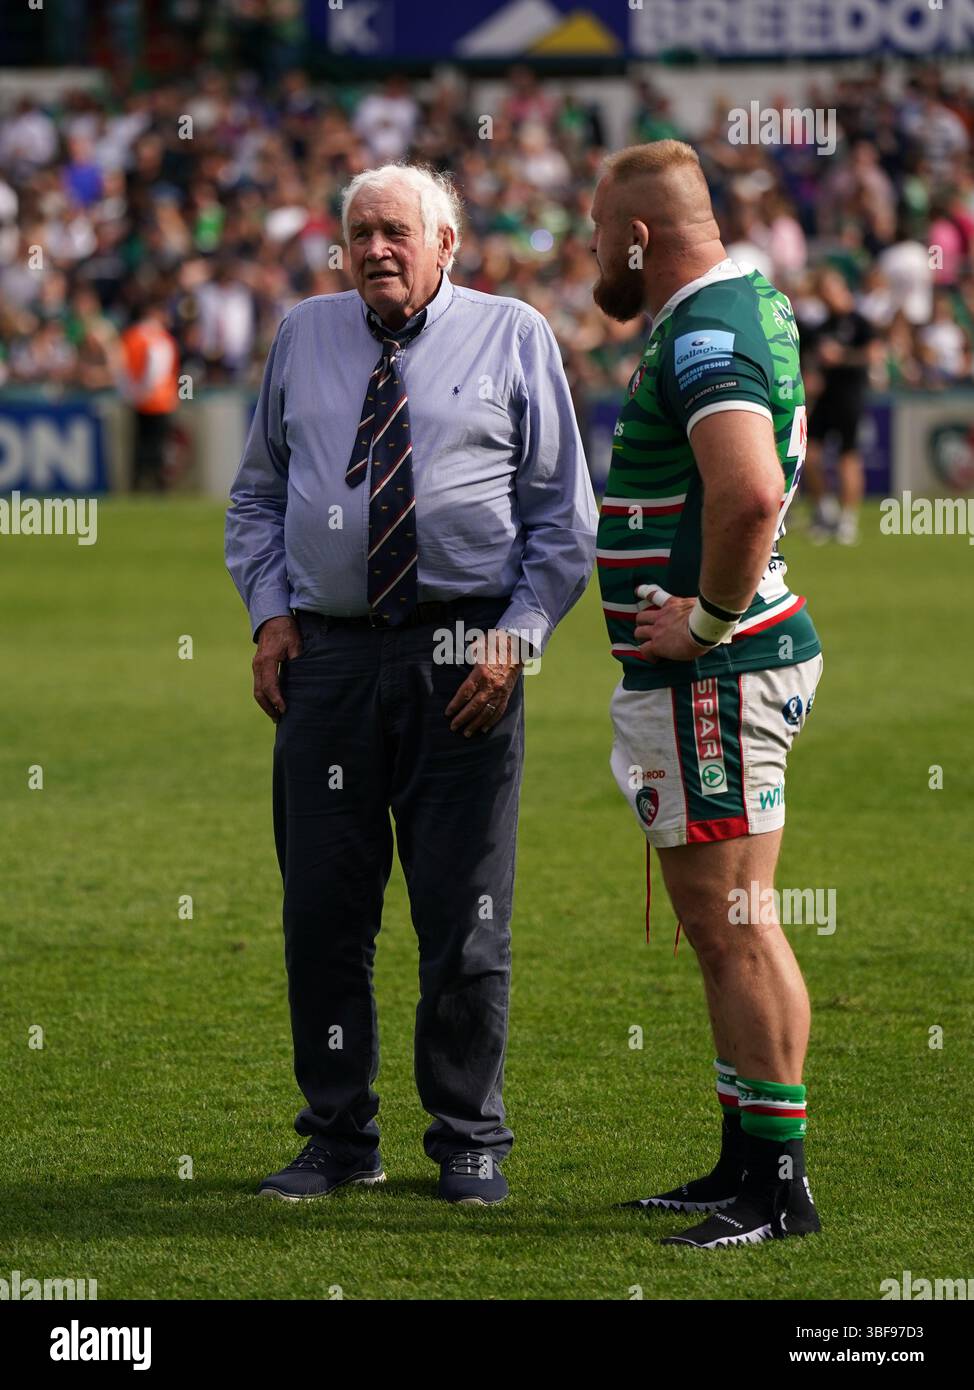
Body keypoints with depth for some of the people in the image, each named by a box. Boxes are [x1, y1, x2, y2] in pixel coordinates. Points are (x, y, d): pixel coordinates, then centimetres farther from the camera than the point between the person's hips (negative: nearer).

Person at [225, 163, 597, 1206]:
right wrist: (269, 613, 4)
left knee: (465, 916, 0)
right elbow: (257, 496, 19)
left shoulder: (512, 338, 4)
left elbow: (564, 513, 4)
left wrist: (516, 637, -7)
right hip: (328, 653, 3)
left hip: (464, 663, -2)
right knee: (322, 910, 4)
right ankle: (338, 1137, 16)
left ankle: (470, 1143, 13)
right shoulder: (303, 337, 12)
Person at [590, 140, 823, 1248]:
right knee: (722, 927, 15)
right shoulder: (743, 306, 16)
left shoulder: (705, 335, -18)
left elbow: (751, 491, -34)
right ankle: (743, 1165, 21)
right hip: (692, 675, 11)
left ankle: (779, 1183, -6)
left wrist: (711, 620, -22)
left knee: (735, 927, -8)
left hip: (713, 674, -11)